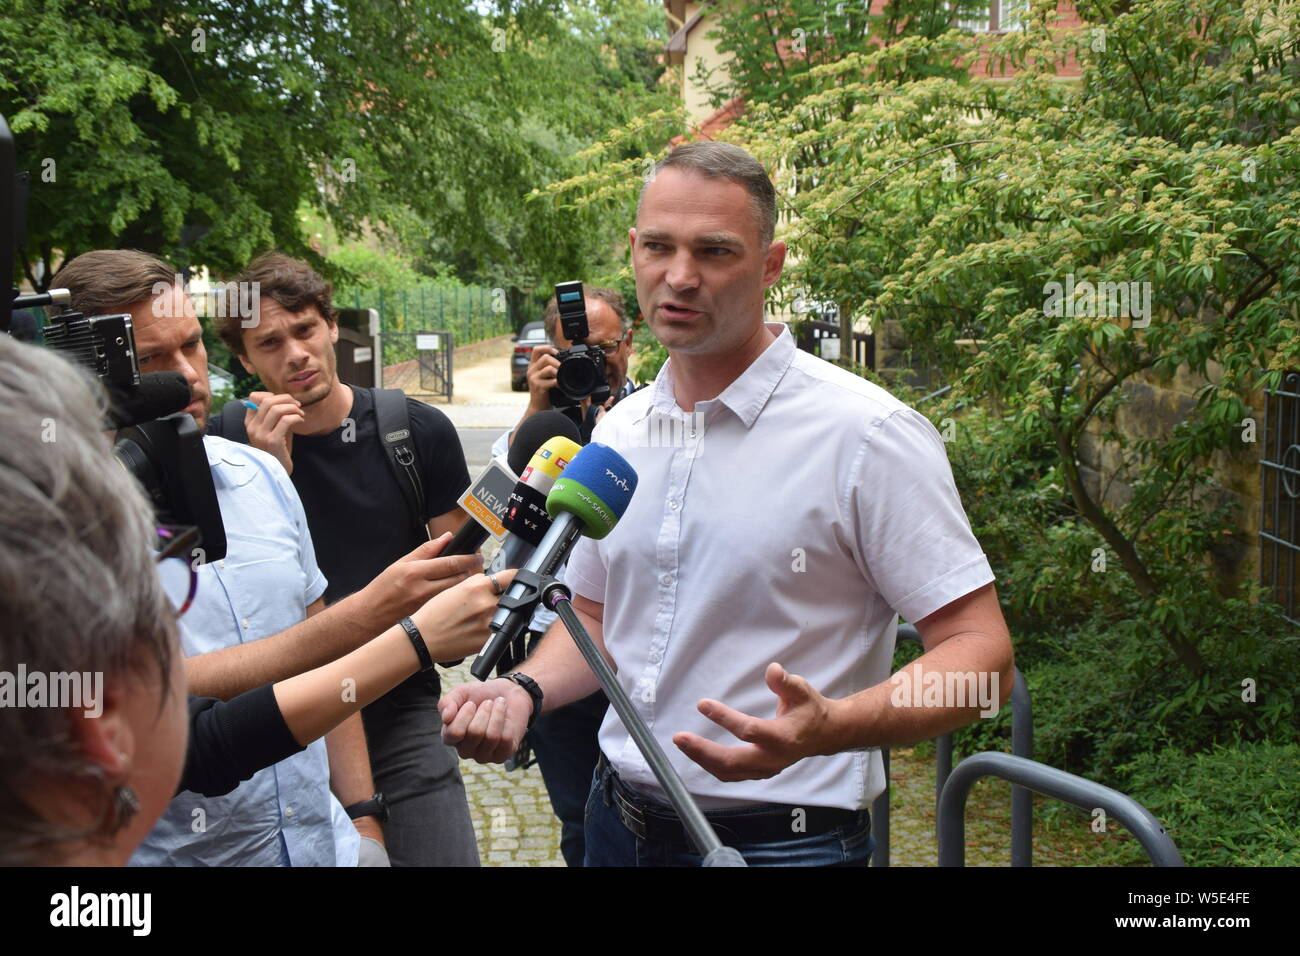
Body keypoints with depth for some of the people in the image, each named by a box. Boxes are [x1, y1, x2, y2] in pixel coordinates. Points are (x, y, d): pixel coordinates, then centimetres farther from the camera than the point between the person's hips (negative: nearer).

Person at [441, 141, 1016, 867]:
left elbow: (982, 656, -17)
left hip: (782, 839, -6)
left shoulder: (867, 434, -16)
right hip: (621, 821, 6)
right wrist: (522, 692, -5)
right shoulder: (618, 431, 4)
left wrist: (829, 728, -34)